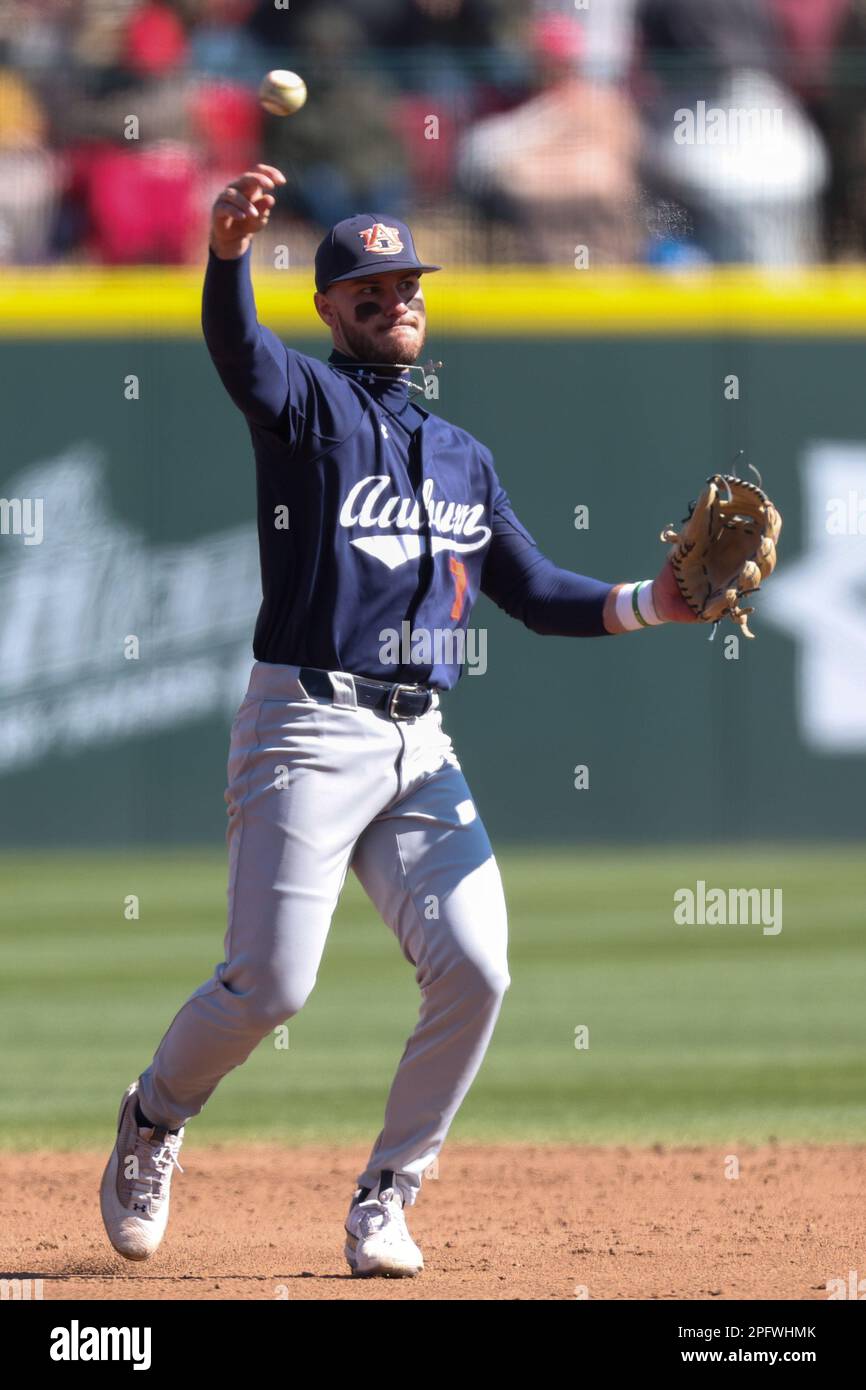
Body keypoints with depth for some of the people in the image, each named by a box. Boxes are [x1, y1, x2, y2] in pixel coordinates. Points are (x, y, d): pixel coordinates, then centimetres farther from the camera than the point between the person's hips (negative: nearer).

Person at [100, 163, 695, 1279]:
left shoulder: (464, 456, 21)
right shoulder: (308, 402, 1)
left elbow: (531, 590, 22)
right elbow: (237, 347, -21)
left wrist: (647, 603, 5)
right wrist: (228, 253, -43)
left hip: (420, 747, 6)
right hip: (308, 730, -5)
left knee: (475, 967, -9)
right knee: (270, 981, -12)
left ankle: (388, 1194, 7)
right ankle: (154, 1122, 17)